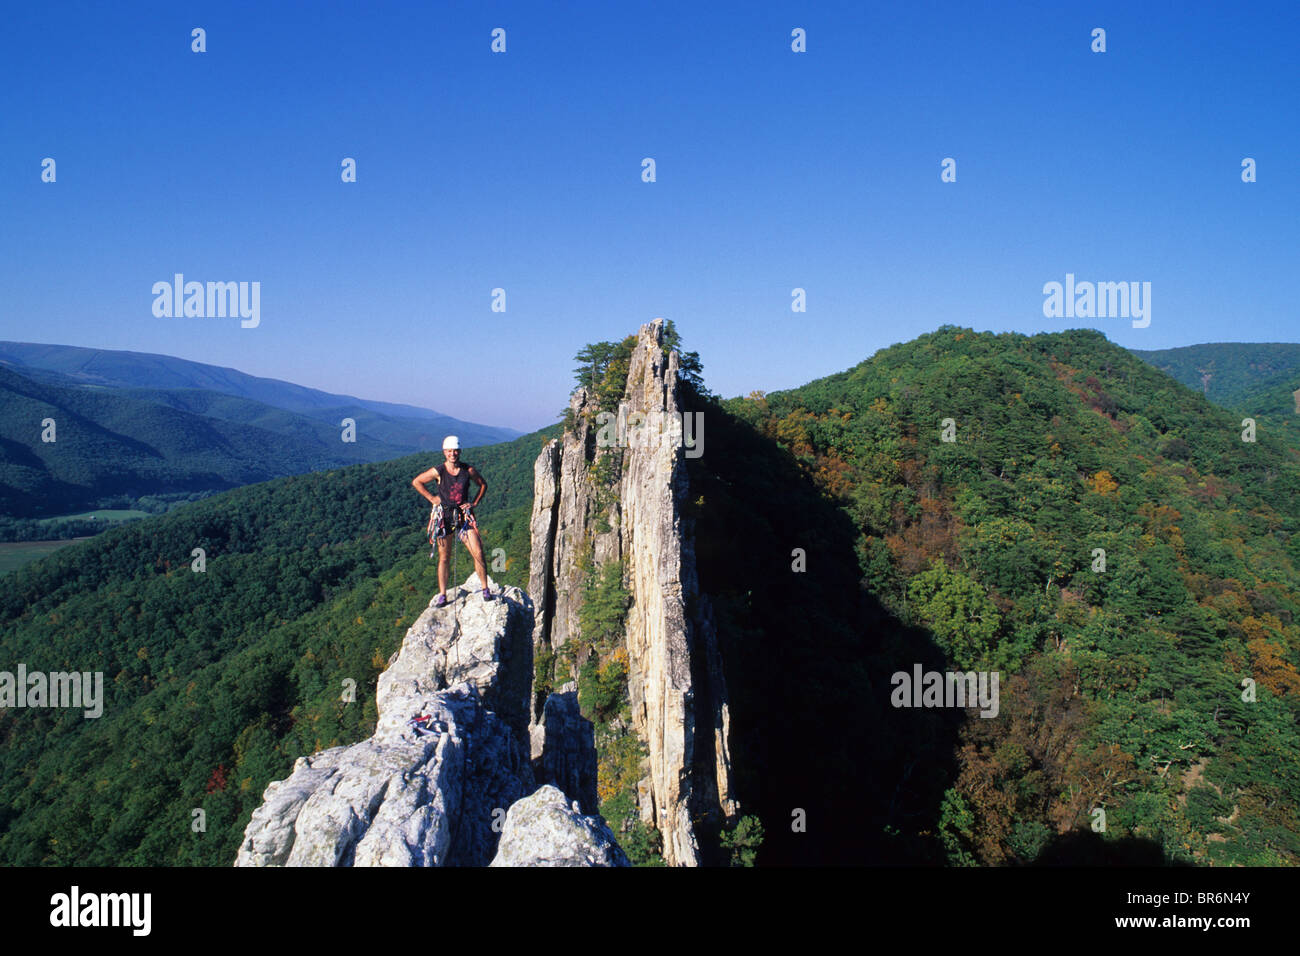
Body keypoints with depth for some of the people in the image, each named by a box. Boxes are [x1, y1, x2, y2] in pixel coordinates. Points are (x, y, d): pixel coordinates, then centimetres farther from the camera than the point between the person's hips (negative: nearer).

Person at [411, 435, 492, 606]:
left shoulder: (468, 469, -4)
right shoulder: (438, 471, -8)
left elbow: (483, 484, 13)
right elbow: (416, 481, 6)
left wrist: (474, 503, 3)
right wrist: (431, 498, 2)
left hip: (464, 515, 1)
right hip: (444, 516, -1)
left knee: (478, 553, -8)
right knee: (444, 557, 5)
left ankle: (485, 589, 6)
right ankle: (442, 595, 14)